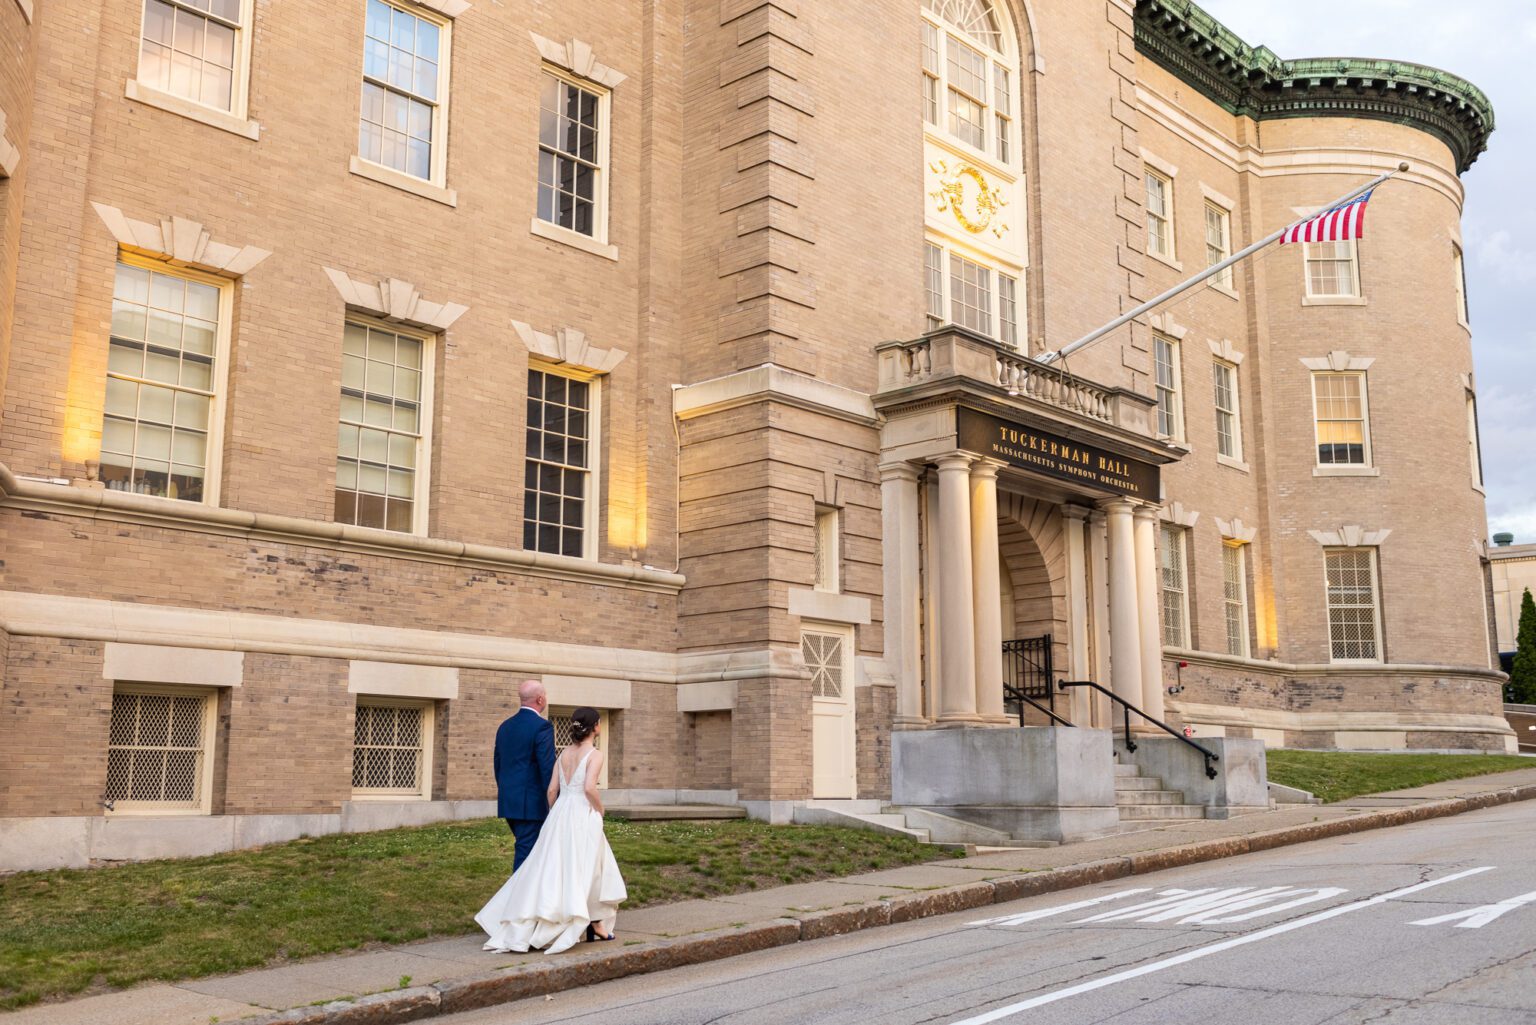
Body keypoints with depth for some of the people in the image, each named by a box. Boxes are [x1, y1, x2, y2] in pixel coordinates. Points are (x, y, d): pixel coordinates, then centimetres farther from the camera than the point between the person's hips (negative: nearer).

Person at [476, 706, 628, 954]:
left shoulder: (564, 754, 11)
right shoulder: (595, 754, -8)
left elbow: (552, 789, 10)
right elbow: (589, 787, -21)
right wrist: (600, 809, -5)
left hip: (559, 814, 6)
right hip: (583, 816, -6)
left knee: (551, 868, 9)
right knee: (586, 869, 6)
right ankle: (594, 924, 12)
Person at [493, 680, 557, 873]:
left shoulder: (505, 726, 11)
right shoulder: (542, 726, -13)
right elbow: (548, 767, -17)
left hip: (508, 801, 8)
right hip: (531, 802, -8)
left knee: (525, 848, 18)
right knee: (526, 851, -2)